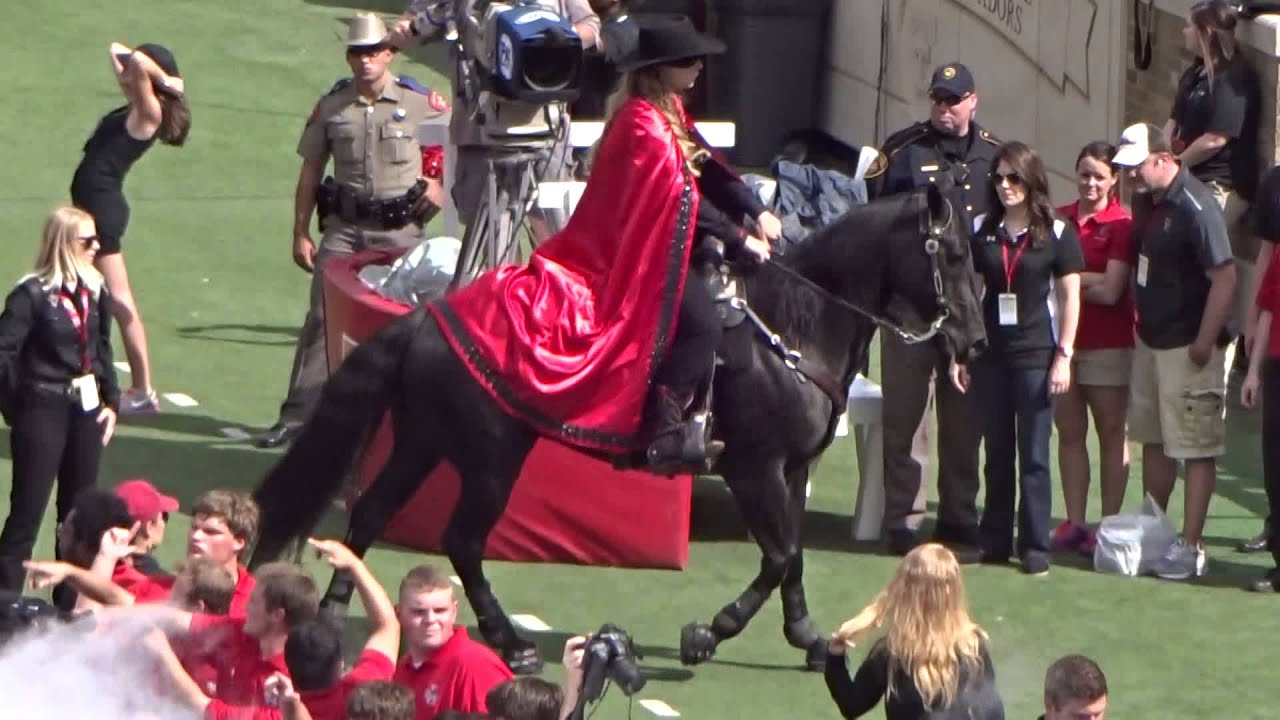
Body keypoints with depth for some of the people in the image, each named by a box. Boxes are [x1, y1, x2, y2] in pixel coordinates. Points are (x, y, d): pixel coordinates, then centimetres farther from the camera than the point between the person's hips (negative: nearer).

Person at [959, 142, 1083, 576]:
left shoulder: (1057, 234, -1)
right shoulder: (982, 231, 8)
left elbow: (1069, 299, 0)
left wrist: (1063, 357, -6)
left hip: (1036, 354, -3)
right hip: (991, 354, 3)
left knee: (1033, 455, -2)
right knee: (997, 453, 9)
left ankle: (1035, 547, 1)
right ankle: (995, 541, 15)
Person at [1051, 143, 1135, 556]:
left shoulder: (1121, 226, -7)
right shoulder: (1058, 219, 8)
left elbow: (1110, 291, -12)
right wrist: (1089, 280, -4)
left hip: (1107, 346, -5)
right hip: (1061, 337, 5)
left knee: (1111, 434, 3)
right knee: (1069, 433, 7)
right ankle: (1074, 524, 13)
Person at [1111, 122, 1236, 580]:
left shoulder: (1195, 208, -20)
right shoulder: (1146, 202, 8)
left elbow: (1224, 276, -23)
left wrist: (1204, 343, -21)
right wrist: (1141, 323, 13)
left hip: (1188, 347, -9)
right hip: (1150, 338, 9)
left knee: (1196, 448, -4)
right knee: (1154, 440, 18)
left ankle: (1191, 547, -3)